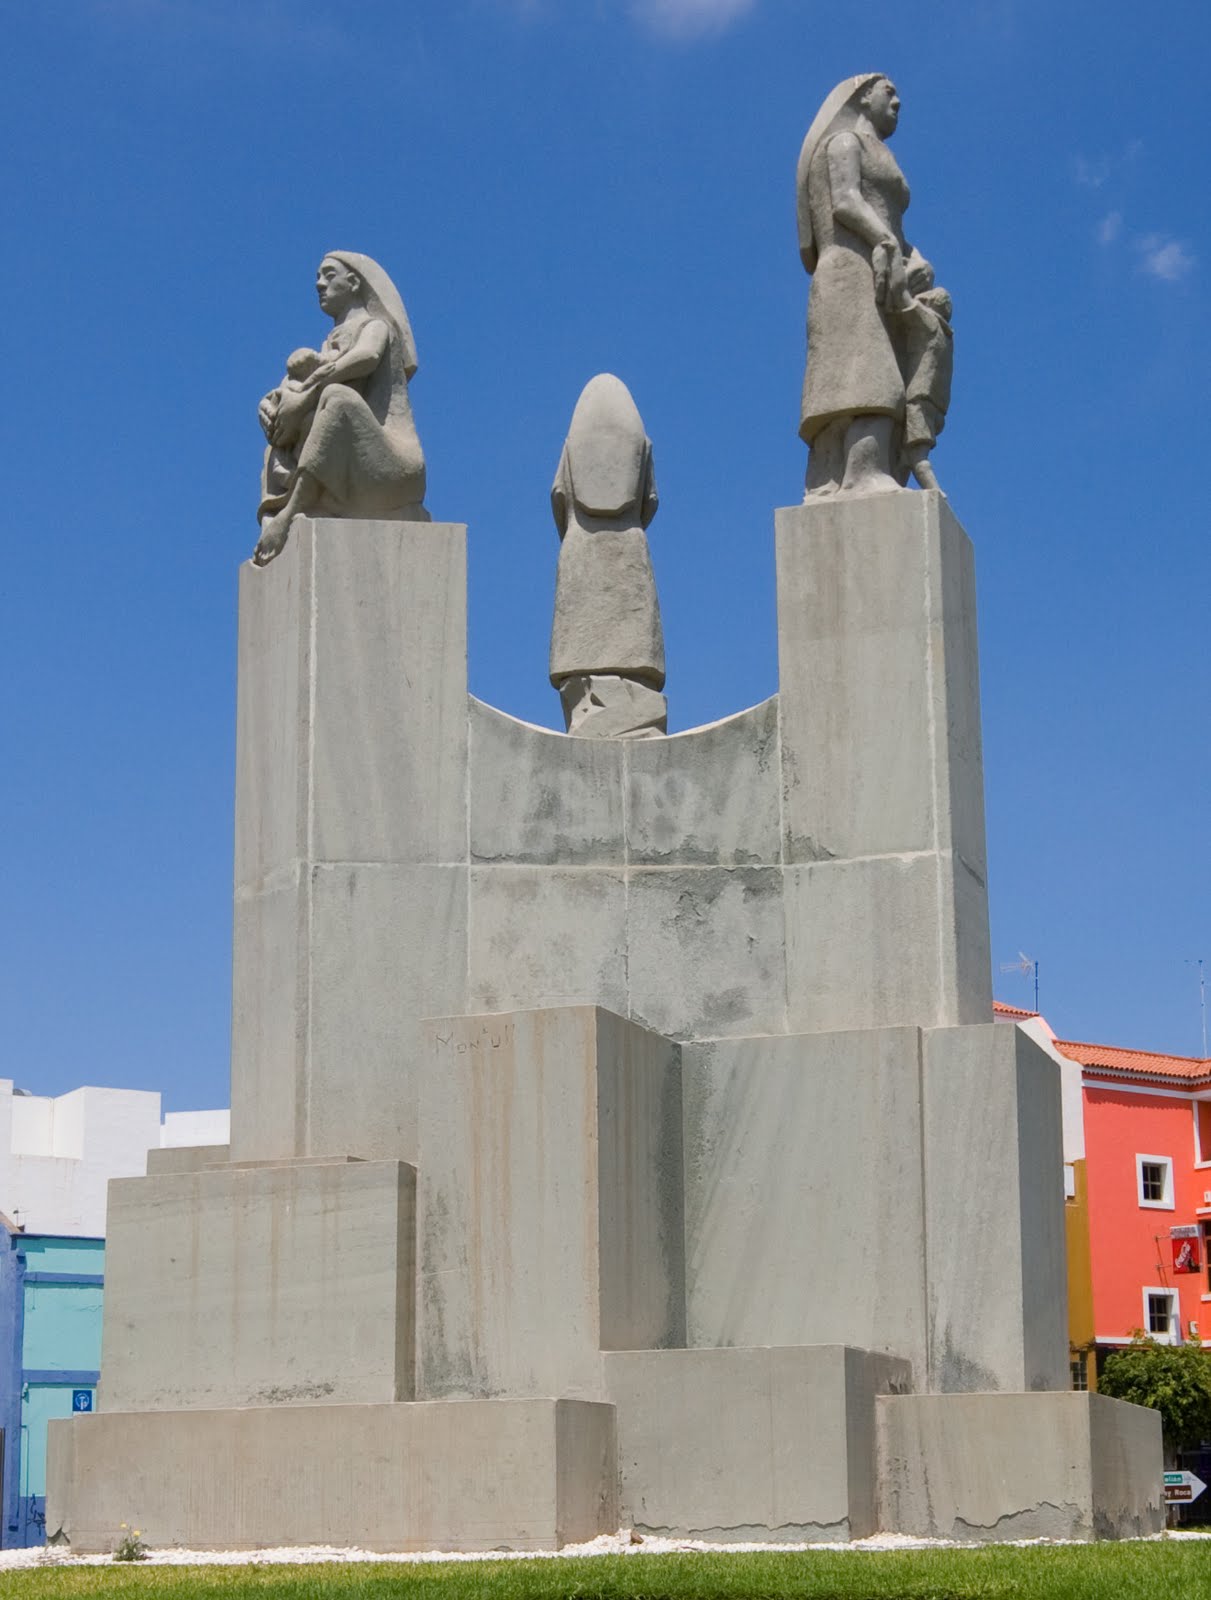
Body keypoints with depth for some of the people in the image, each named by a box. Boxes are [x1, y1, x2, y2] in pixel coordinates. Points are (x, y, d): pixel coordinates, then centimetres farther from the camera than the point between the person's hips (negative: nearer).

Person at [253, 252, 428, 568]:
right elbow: (289, 388, 19)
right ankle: (269, 529, -9)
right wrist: (270, 405, -5)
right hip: (355, 476, 9)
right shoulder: (332, 344, 27)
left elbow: (366, 356, -19)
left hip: (388, 464, -9)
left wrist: (302, 399, -19)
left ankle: (289, 515, -32)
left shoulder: (376, 326, 5)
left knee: (338, 396, -31)